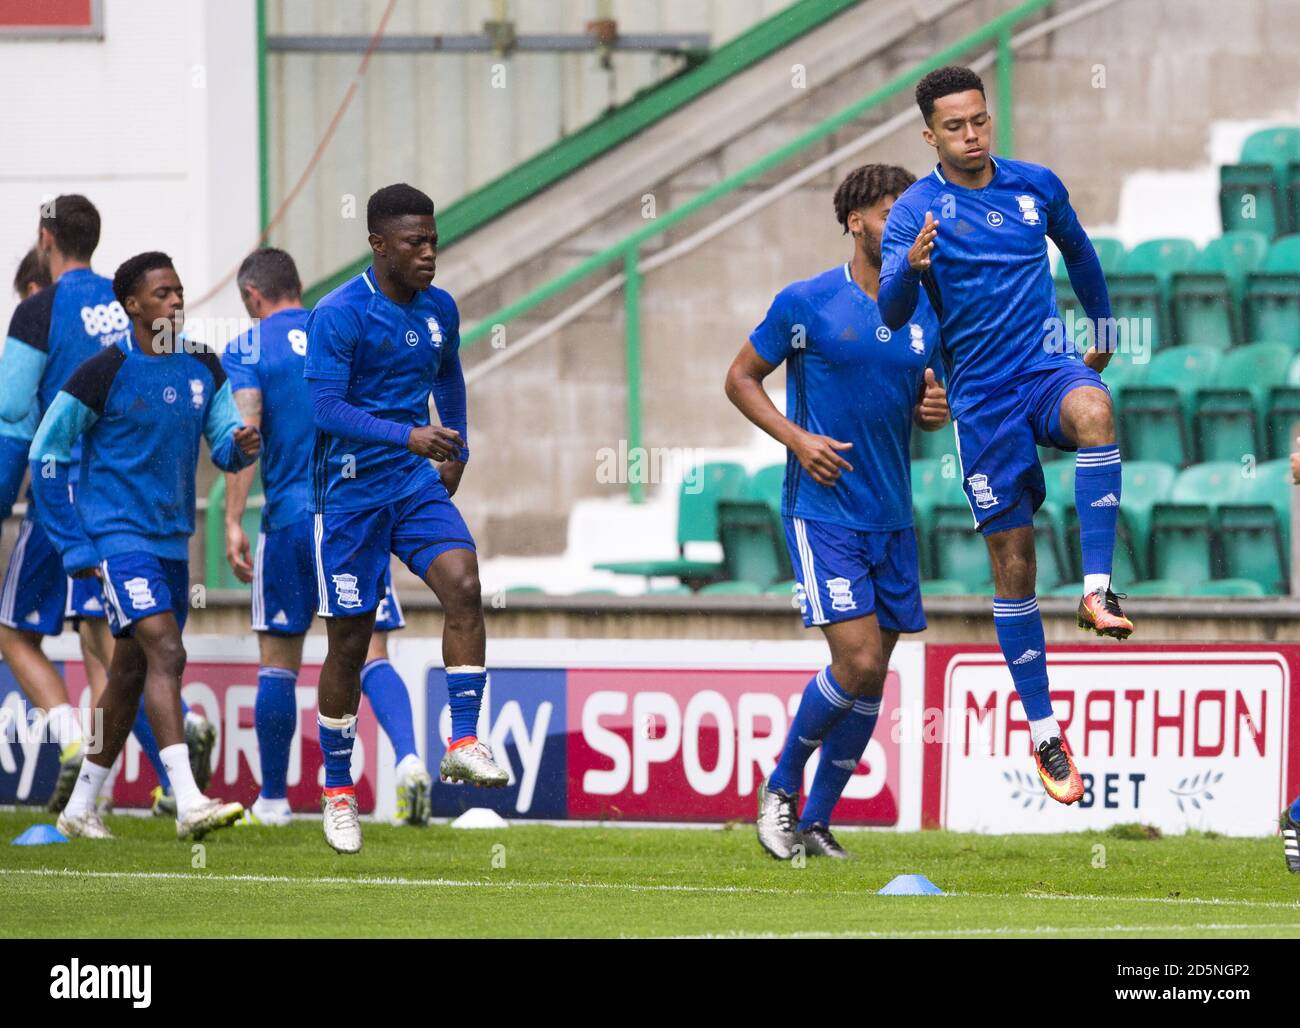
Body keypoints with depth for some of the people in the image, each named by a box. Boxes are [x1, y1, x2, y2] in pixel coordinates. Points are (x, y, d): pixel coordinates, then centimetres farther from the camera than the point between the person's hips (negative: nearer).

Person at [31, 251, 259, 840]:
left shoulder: (203, 368, 6)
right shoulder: (103, 373, -12)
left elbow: (223, 444, 8)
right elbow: (46, 455, -6)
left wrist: (241, 446, -18)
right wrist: (74, 546, -8)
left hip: (172, 541, 7)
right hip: (117, 538, -7)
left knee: (131, 673, 13)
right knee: (166, 652, -21)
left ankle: (80, 808, 25)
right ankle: (188, 803, -30)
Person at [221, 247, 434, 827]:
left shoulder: (247, 350, 0)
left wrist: (233, 523, -14)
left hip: (292, 518, -3)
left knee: (279, 664, 9)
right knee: (371, 656, 0)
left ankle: (273, 800, 16)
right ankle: (408, 759, -25)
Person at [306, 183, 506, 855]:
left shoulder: (439, 310, 6)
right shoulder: (338, 316, -14)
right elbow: (326, 407, -21)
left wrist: (455, 452, 22)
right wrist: (408, 437, -30)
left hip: (419, 485, 4)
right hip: (352, 491, -4)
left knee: (463, 584, -22)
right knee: (350, 640, 2)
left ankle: (464, 743, -21)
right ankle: (337, 792, 14)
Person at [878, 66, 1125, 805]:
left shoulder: (1037, 187, 4)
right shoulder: (916, 212, -8)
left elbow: (1078, 251, 24)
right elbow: (893, 314, -21)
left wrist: (1104, 331, 30)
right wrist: (909, 266, -41)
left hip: (1047, 364, 2)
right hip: (983, 395, -2)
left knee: (1093, 409, -36)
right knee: (1013, 563, 0)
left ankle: (1097, 590, -33)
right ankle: (1045, 735, 9)